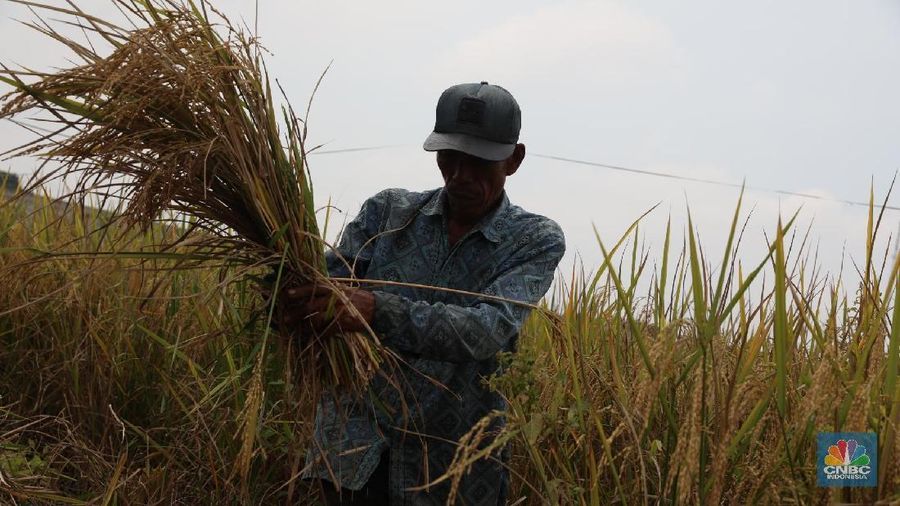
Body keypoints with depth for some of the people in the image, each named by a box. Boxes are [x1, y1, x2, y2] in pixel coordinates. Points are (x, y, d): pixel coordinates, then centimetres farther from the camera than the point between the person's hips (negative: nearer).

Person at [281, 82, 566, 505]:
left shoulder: (536, 241, -5)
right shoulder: (387, 210, 3)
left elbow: (489, 330, -21)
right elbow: (329, 284, -6)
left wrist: (378, 311, -34)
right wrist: (300, 296, -30)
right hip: (354, 446, 2)